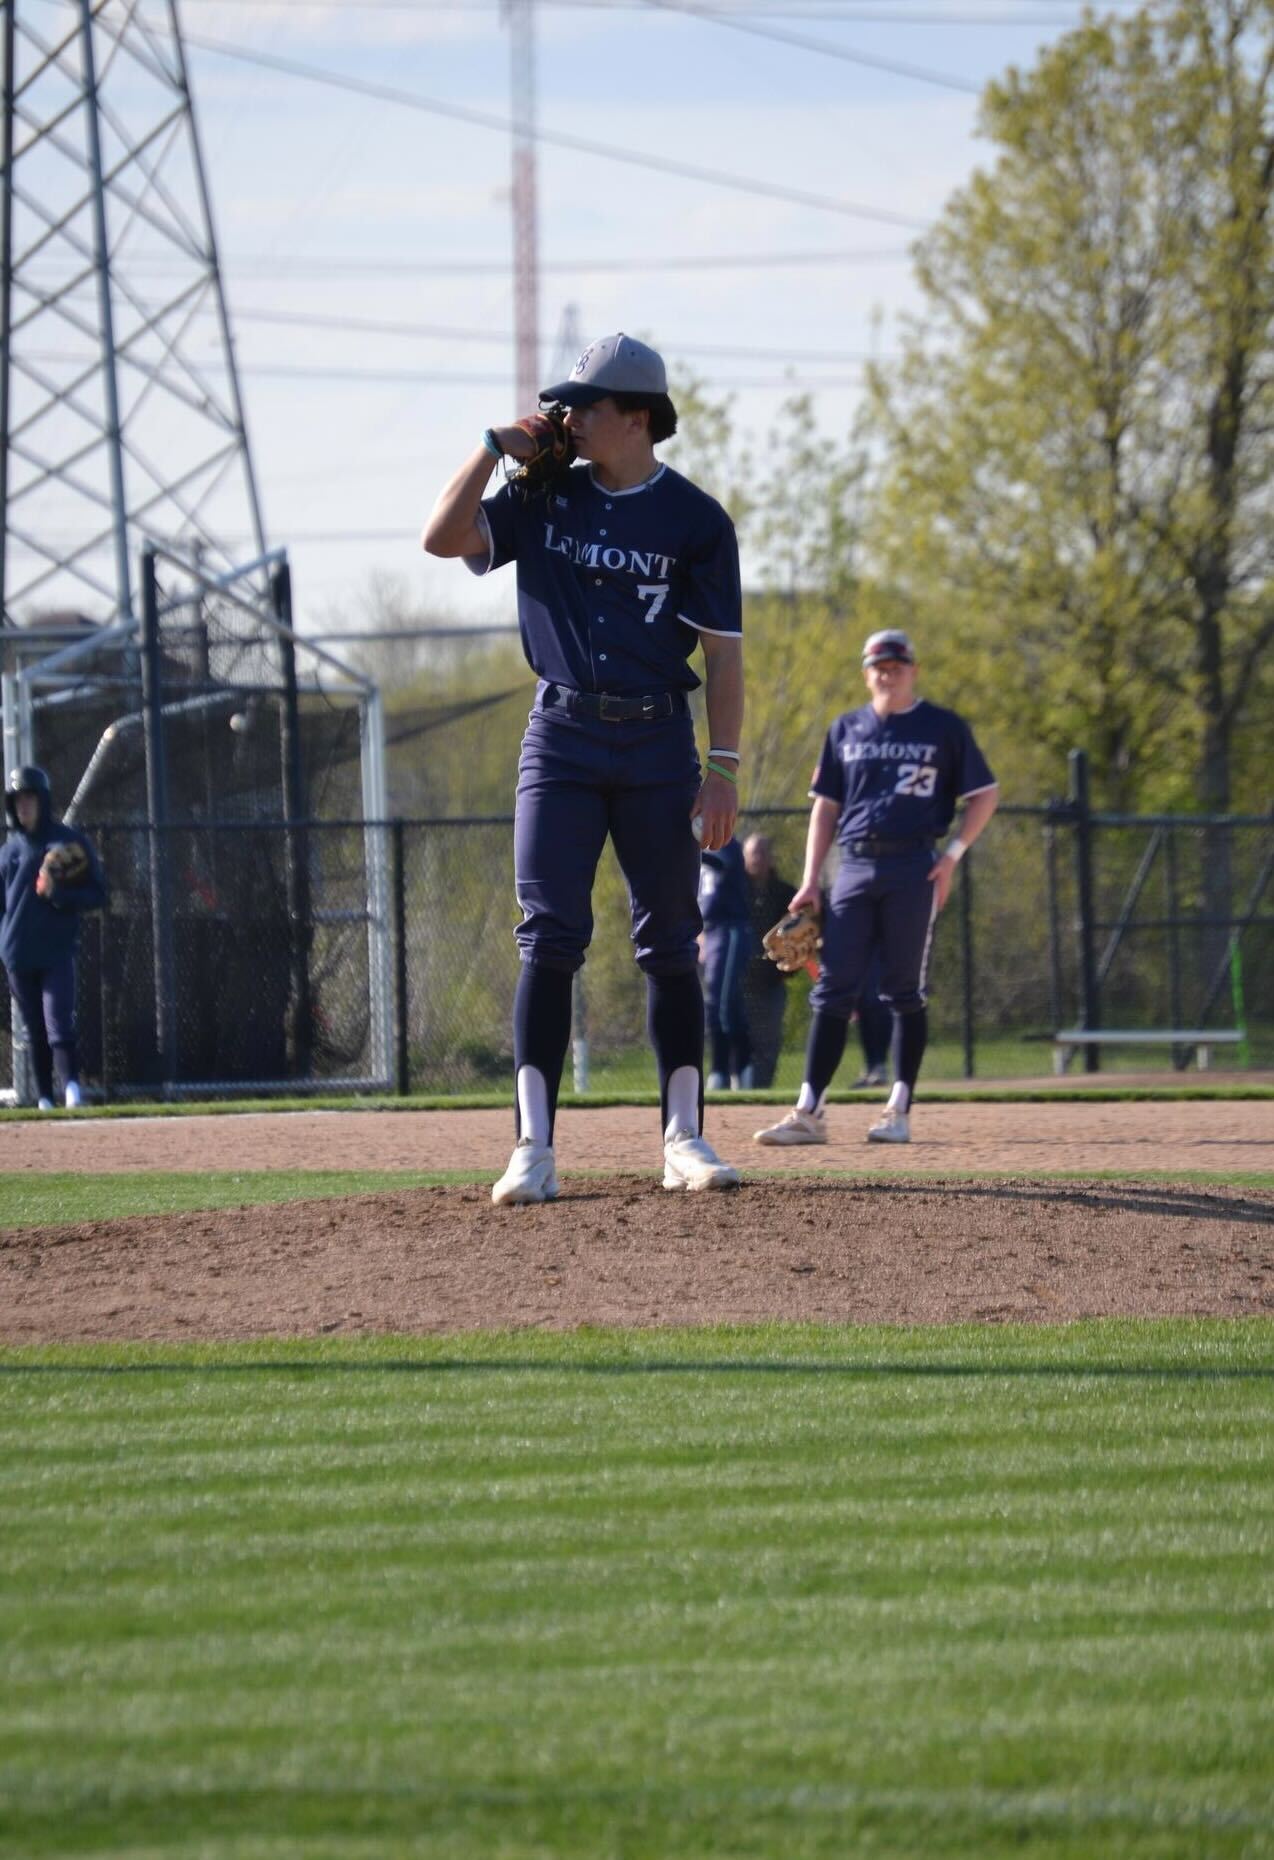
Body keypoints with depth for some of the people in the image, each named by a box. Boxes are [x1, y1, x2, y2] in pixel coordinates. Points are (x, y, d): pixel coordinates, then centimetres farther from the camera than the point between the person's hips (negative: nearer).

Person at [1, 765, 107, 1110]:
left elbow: (97, 895, -1)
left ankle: (70, 1085, -27)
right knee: (35, 1031, 7)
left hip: (57, 951, -4)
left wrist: (58, 894, -17)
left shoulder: (70, 842, 0)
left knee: (58, 1023, -18)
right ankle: (46, 1097, 10)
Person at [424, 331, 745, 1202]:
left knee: (670, 945, 3)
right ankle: (534, 1147, -12)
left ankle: (685, 1139, 9)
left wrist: (723, 769, -9)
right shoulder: (546, 498, 8)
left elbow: (724, 651, -2)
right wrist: (496, 446, -4)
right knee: (550, 939, -8)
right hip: (562, 738, 1)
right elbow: (443, 537, -2)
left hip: (658, 744, -1)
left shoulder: (695, 519, -1)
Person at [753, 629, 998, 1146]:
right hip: (854, 866, 3)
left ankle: (900, 1111, 5)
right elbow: (825, 807, 16)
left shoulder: (944, 729, 5)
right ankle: (809, 1112, -7)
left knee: (904, 991, -1)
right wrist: (810, 881, 8)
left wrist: (953, 853, -6)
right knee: (833, 989, -4)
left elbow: (985, 795, 7)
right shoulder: (846, 730, 15)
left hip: (913, 869, -3)